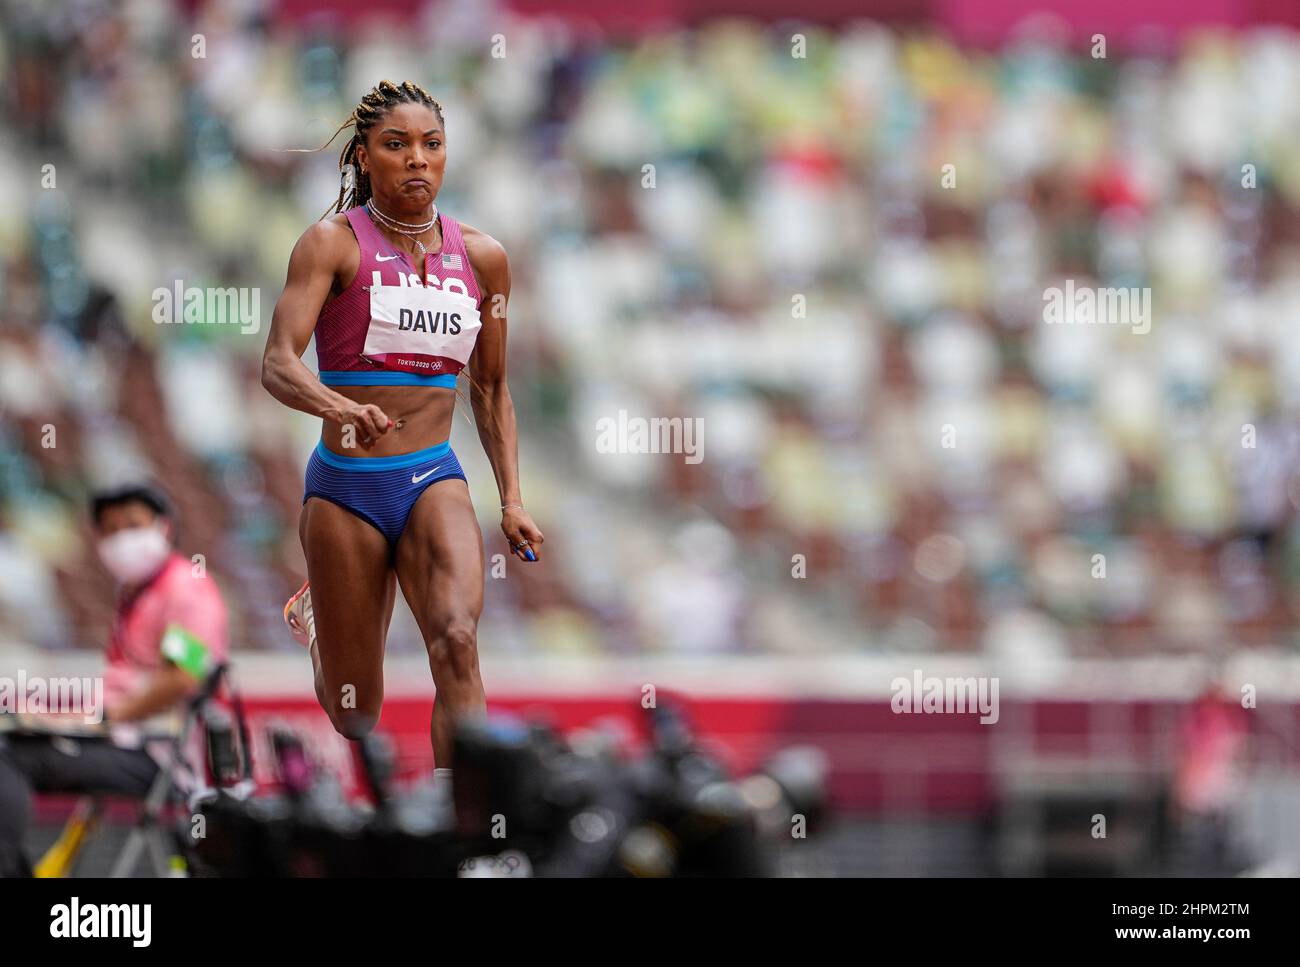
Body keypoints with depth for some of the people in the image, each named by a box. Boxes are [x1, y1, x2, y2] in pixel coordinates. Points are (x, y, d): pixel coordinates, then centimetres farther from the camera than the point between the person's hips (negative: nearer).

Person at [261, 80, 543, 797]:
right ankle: (316, 616, 46)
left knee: (457, 640, -28)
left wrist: (511, 500, 8)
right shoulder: (334, 242, -6)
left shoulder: (482, 257, 7)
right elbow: (277, 363, -17)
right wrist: (338, 407, -38)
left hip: (434, 482, 2)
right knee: (355, 719, 7)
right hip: (346, 483, -2)